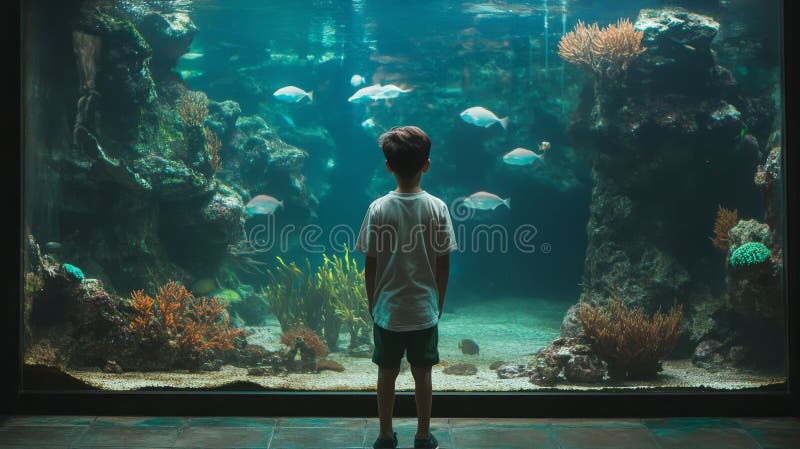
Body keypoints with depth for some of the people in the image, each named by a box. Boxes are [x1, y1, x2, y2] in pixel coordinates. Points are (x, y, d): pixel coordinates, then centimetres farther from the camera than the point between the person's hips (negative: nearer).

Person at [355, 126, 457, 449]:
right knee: (422, 374, 13)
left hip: (387, 310, 0)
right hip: (424, 310, 0)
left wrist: (372, 304, 8)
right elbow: (443, 264, -4)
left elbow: (370, 265, -6)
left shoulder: (379, 208, -11)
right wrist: (439, 303, 10)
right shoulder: (437, 208, -10)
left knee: (387, 373, 13)